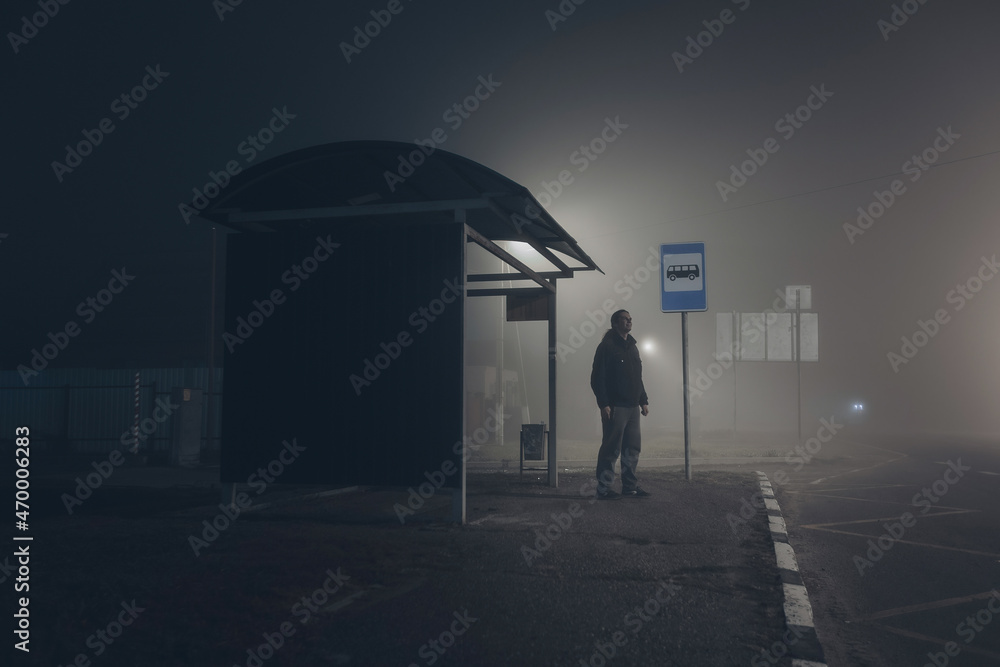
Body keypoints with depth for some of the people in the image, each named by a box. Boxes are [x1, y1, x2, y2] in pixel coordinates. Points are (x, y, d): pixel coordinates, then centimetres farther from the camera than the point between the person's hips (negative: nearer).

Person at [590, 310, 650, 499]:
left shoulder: (632, 347, 18)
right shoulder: (607, 346, -7)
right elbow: (597, 378, -12)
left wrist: (643, 401, 17)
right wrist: (604, 404, -18)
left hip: (633, 407, 8)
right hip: (615, 407, -8)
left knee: (632, 448, 10)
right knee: (611, 449, -5)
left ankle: (630, 487, 18)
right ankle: (603, 489, 1)